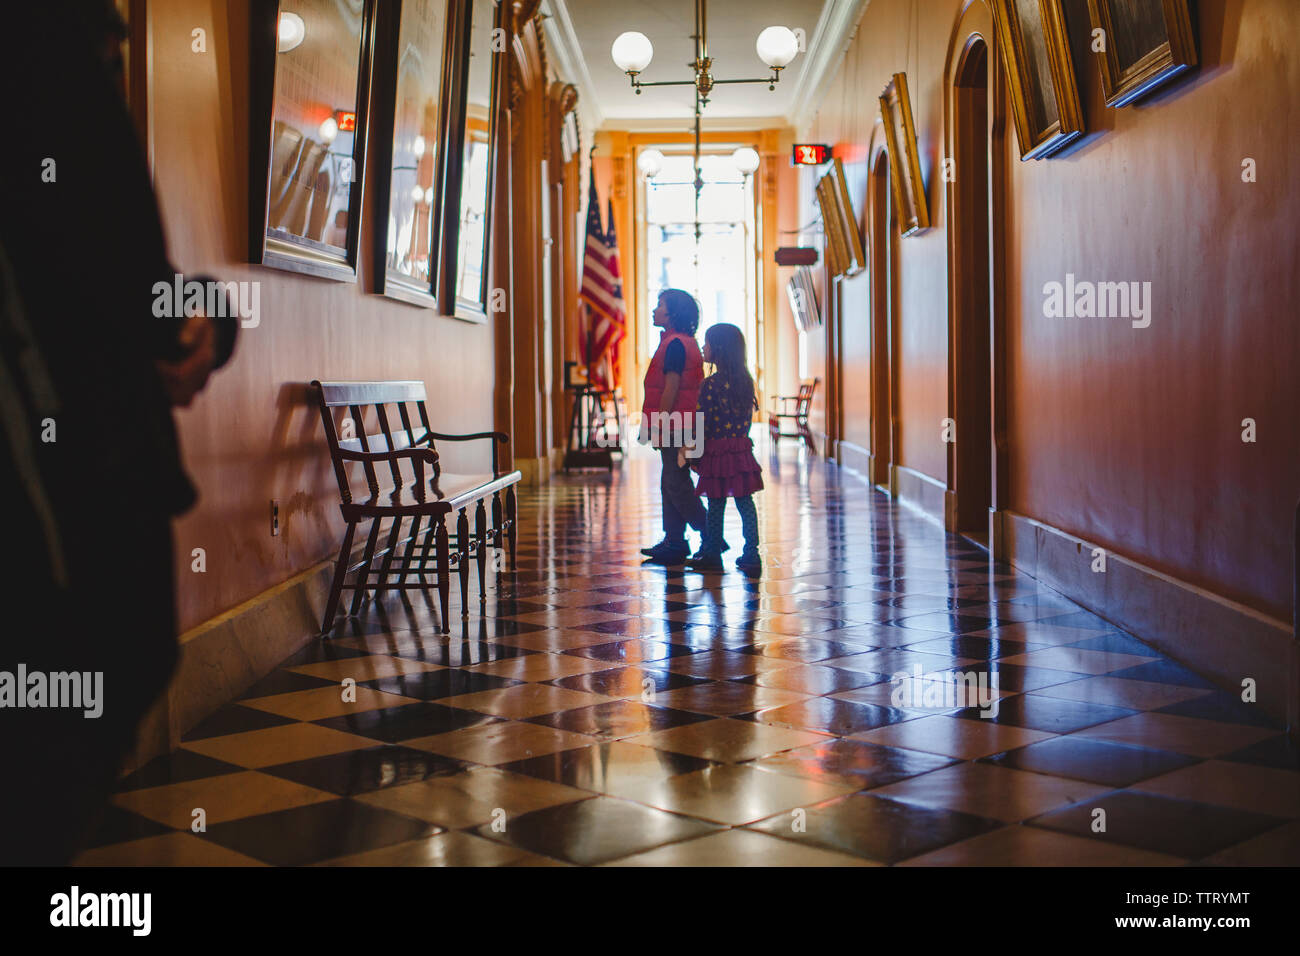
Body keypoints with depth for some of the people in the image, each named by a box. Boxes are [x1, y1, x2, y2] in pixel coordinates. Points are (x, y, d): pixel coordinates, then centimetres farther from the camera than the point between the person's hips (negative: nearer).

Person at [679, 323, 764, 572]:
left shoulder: (711, 385, -14)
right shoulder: (746, 381, 6)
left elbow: (702, 425, -12)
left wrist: (687, 453, -3)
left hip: (717, 452, -6)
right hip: (742, 450, 6)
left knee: (716, 504, 3)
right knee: (745, 501, 6)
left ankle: (712, 554, 13)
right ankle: (751, 556, 6)